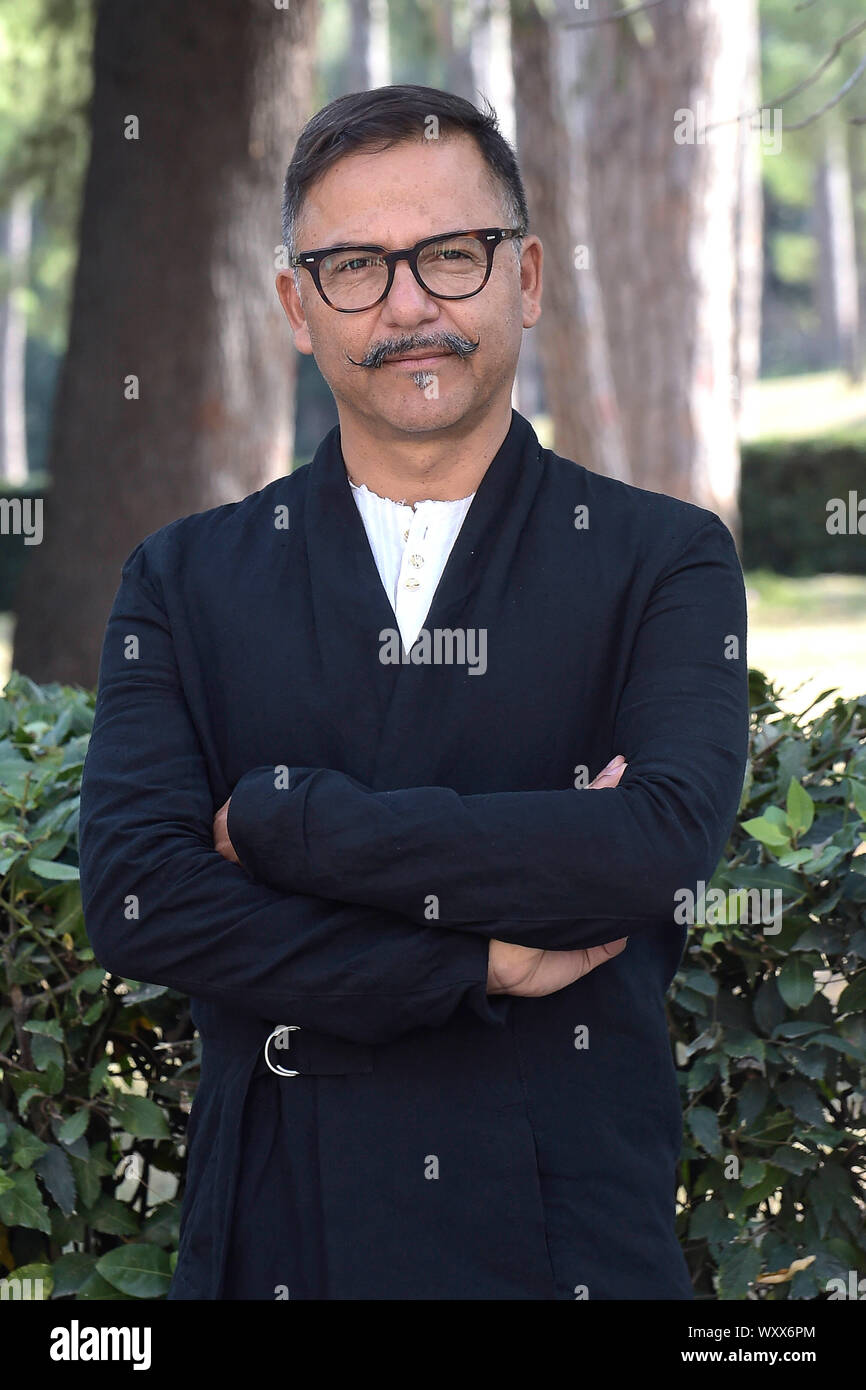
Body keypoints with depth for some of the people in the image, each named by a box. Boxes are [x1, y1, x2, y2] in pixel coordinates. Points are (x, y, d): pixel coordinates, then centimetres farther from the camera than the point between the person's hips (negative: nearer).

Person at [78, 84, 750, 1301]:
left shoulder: (667, 563, 1)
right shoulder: (185, 582, 5)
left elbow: (663, 846, -16)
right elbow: (134, 899, -8)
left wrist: (284, 823, -13)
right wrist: (477, 962, -15)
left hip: (575, 1242, -1)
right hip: (277, 1242, 1)